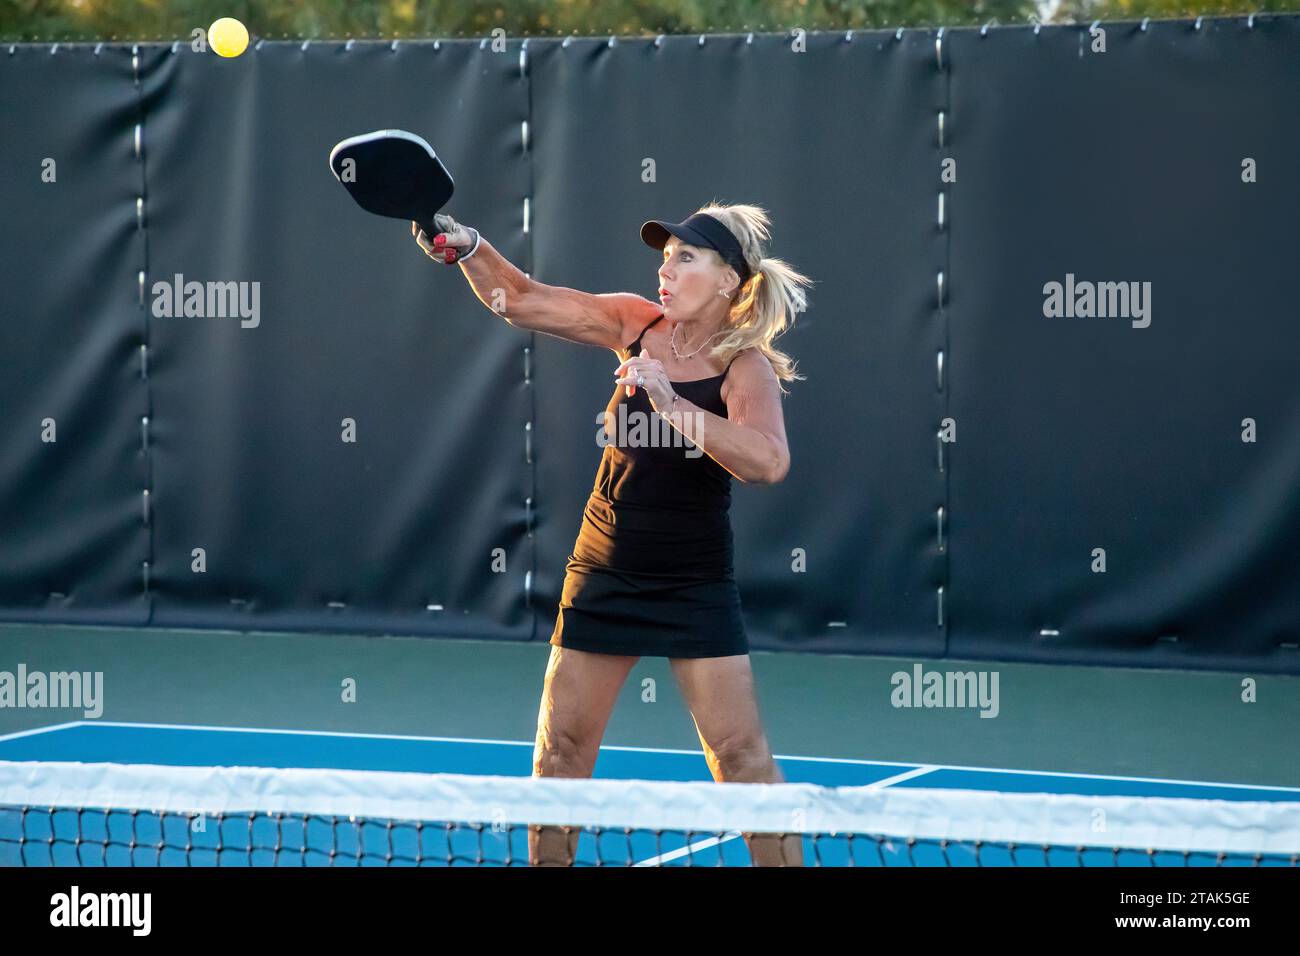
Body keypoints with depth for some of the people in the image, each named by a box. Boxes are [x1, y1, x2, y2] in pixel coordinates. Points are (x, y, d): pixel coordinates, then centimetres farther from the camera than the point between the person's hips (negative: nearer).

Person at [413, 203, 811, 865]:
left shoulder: (746, 368, -14)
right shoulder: (638, 325, -1)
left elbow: (769, 461, -33)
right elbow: (522, 301, 1)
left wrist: (673, 405, -39)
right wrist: (464, 245, -15)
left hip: (695, 586, -4)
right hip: (604, 575, 4)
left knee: (741, 755, -8)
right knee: (561, 745, 7)